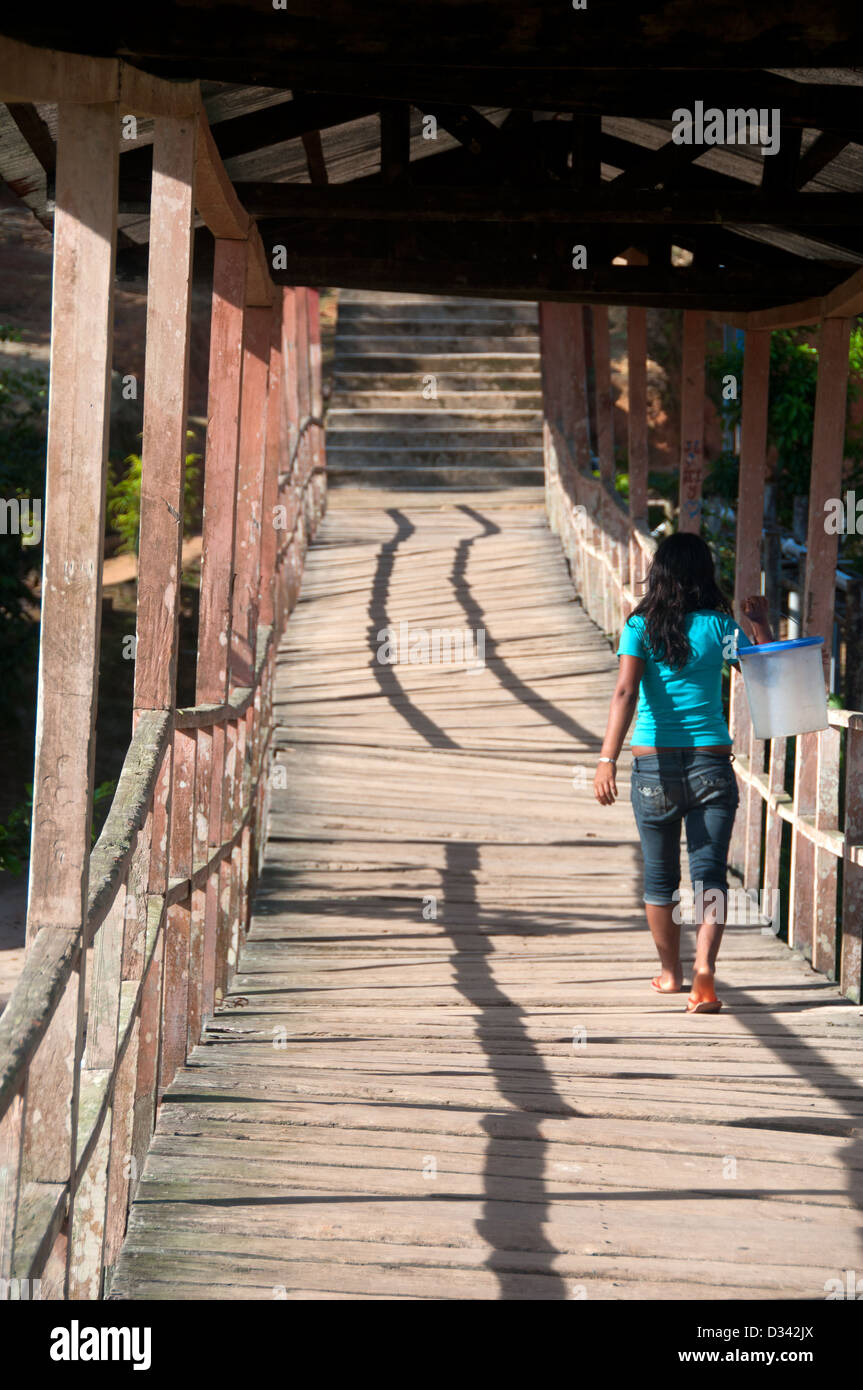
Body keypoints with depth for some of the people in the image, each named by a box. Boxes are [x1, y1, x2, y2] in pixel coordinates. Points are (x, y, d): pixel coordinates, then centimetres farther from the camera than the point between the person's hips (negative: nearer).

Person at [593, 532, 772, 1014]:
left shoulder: (641, 627, -3)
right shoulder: (718, 626, -2)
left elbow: (625, 692, -15)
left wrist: (608, 759, -22)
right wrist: (762, 623, 14)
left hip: (655, 764, 1)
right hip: (711, 762, 0)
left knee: (660, 876, 16)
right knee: (710, 873, -1)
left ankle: (670, 972, 29)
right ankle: (704, 967, -22)